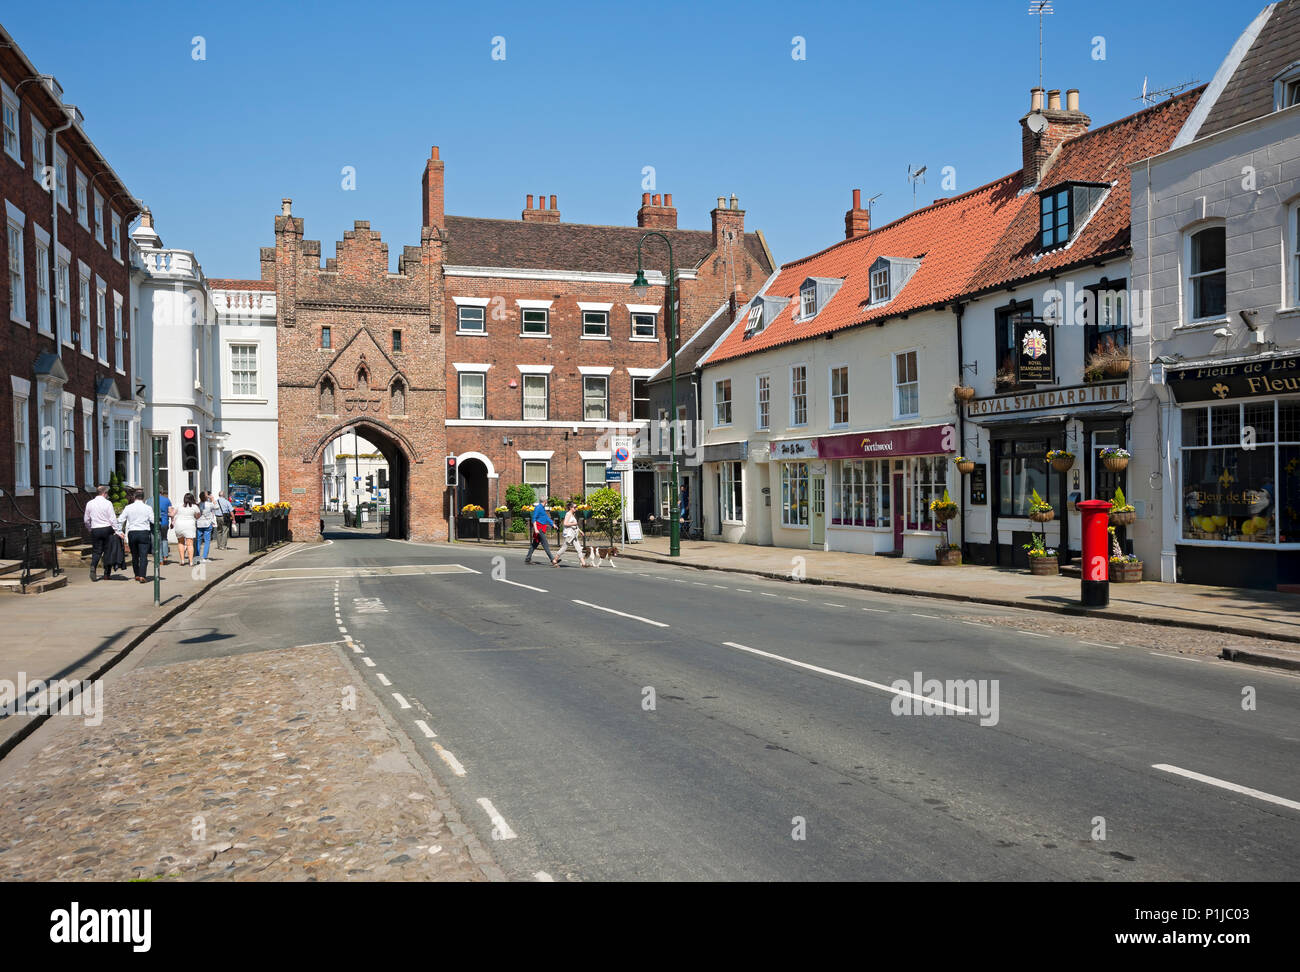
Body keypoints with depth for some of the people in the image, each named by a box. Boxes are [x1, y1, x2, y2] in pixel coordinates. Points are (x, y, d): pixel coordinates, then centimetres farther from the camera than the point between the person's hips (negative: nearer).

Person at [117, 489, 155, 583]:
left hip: (132, 533, 2)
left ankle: (137, 575, 22)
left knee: (134, 556, 15)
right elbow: (153, 521, -4)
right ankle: (142, 576, -16)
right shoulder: (148, 508, -4)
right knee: (143, 555, -5)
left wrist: (120, 531, 12)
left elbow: (120, 520, 3)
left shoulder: (128, 508, 2)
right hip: (144, 533, -2)